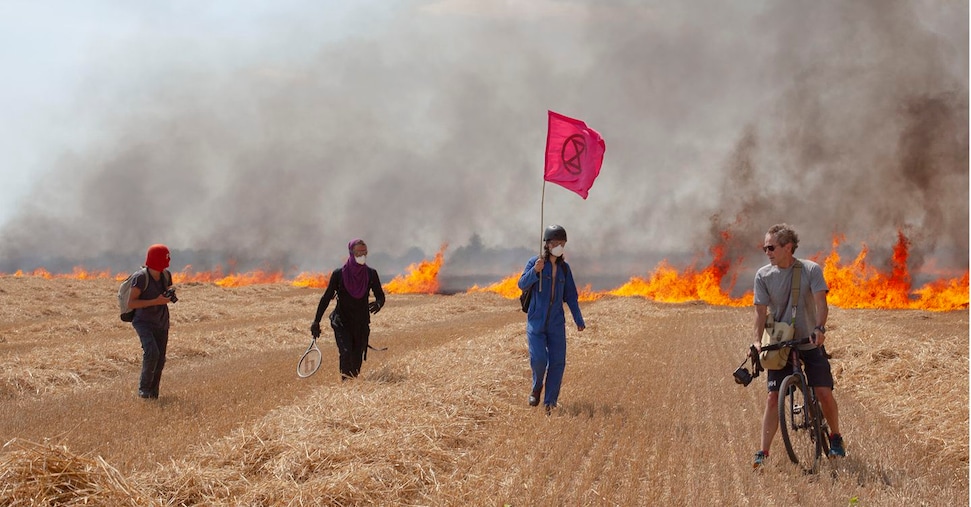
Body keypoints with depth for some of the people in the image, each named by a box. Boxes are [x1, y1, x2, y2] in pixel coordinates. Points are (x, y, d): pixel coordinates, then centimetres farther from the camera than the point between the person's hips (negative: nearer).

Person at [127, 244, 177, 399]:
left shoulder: (166, 275, 0)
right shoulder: (141, 277, -19)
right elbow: (131, 303, -20)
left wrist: (170, 295, -6)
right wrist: (156, 301, -27)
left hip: (161, 323, 6)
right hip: (144, 321, -6)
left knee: (160, 359, 6)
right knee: (151, 353, -24)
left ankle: (153, 394, 20)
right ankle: (143, 389, -6)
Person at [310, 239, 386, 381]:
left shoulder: (371, 274, -1)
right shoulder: (339, 274, -8)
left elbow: (380, 296, 3)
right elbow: (326, 298, -1)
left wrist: (378, 304, -22)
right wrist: (316, 321, -3)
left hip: (362, 324, 3)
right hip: (342, 323, -3)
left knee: (357, 359, 7)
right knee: (346, 354, -21)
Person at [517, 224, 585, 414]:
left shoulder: (564, 268, 7)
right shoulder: (535, 262, -5)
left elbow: (571, 296, 14)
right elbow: (522, 285, -17)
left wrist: (579, 320, 14)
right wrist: (535, 271, -33)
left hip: (556, 324, 4)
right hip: (536, 321, -3)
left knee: (557, 362, -2)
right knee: (539, 359, -14)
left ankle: (550, 403, 8)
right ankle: (537, 387, 18)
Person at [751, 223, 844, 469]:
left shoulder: (811, 270, -10)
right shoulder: (763, 275, -5)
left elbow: (820, 302, -20)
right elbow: (761, 311, -7)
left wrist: (820, 328, -38)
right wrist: (757, 340, -22)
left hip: (810, 343, -1)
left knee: (824, 393, -7)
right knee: (773, 397, -7)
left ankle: (835, 438, 18)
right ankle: (763, 452, -5)